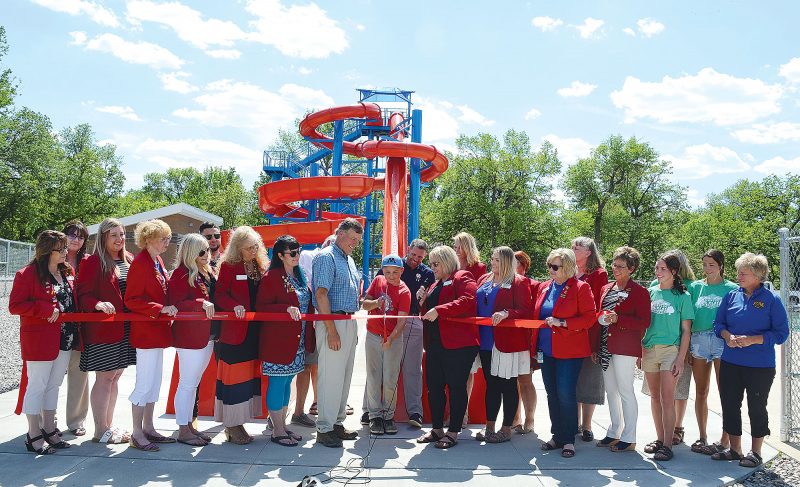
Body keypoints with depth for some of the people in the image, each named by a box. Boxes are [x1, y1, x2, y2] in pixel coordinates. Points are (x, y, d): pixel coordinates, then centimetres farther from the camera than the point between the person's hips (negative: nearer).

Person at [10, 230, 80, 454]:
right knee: (37, 386, 1)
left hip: (65, 339, 7)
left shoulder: (68, 272, 10)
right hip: (39, 339, -7)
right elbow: (15, 305, -14)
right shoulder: (27, 274, -11)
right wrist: (46, 309, -20)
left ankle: (49, 430, 25)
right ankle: (34, 436, 11)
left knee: (54, 385, 14)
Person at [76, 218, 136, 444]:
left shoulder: (129, 260, 11)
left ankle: (109, 425, 24)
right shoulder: (93, 262, -8)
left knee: (115, 376, 13)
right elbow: (83, 295, -11)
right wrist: (99, 304, -29)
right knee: (104, 377, -1)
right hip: (102, 329, -6)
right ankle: (100, 431, 9)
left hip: (125, 328, 7)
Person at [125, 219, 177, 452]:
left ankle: (148, 428, 24)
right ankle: (137, 434, 8)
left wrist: (167, 310, 9)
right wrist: (161, 309, -23)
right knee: (145, 382, -3)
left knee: (155, 381, 14)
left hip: (158, 330, 9)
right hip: (146, 331, -9)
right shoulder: (140, 263, -15)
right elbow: (131, 300, -19)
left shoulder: (158, 262, 12)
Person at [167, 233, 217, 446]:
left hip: (207, 335, 9)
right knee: (187, 384, 0)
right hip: (189, 335, -9)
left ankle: (189, 425, 27)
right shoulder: (181, 274, -13)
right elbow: (176, 303, -20)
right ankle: (183, 431, 11)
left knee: (194, 383, 17)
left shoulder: (208, 272, 12)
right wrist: (201, 303, -29)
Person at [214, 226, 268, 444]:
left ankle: (237, 423, 22)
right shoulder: (229, 266, -5)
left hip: (256, 331, 6)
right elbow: (220, 294, -10)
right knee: (234, 377, -1)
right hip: (234, 332, -6)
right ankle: (232, 426, 10)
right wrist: (234, 306, -28)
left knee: (251, 376, 11)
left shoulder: (262, 267, 11)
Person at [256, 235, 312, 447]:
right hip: (277, 340, -8)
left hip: (296, 340, 8)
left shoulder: (299, 276, 14)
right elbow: (261, 308, -15)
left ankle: (283, 425, 25)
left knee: (287, 382, 14)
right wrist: (287, 308, -25)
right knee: (278, 383, -1)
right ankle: (277, 431, 9)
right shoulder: (271, 277, -12)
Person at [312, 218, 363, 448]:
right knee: (331, 377, -5)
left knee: (344, 376, 13)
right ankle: (324, 429, 3)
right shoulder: (326, 257, -9)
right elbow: (321, 294, -17)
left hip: (349, 323, 9)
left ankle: (337, 422, 23)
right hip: (332, 322, -9)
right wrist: (332, 330, -21)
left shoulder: (349, 260, 19)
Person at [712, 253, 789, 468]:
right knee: (730, 406, 10)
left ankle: (756, 452, 24)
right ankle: (735, 449, 25)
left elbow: (781, 333, -9)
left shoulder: (772, 299, -7)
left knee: (757, 408, 8)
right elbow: (718, 323, 9)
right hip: (730, 363, 4)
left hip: (760, 366, -4)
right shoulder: (731, 296, 4)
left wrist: (752, 340, -19)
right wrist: (728, 336, -11)